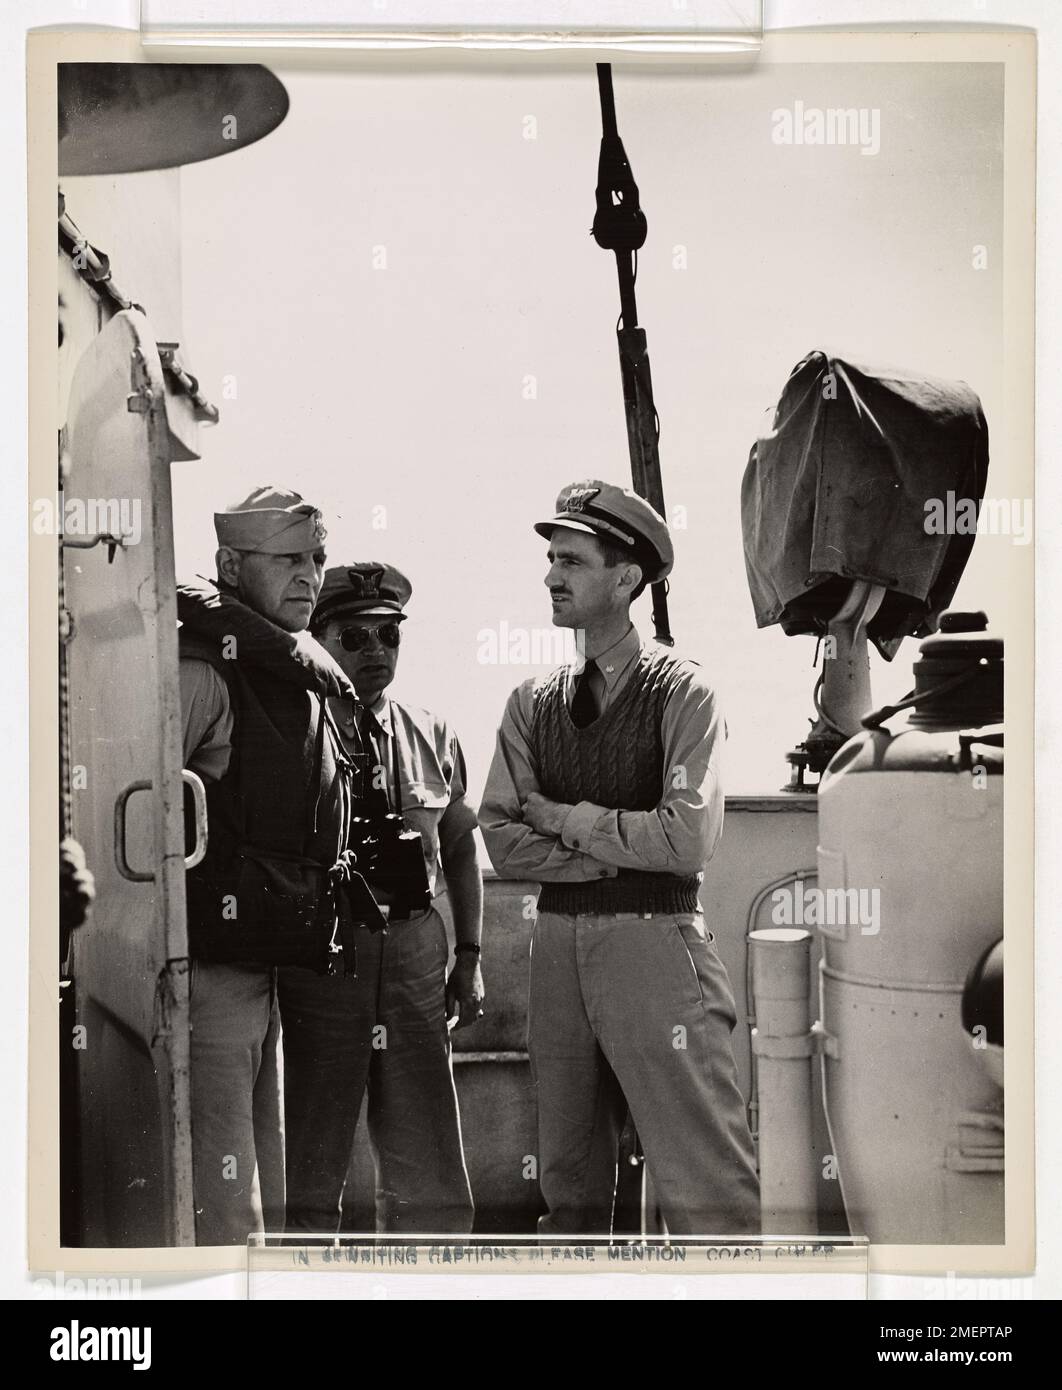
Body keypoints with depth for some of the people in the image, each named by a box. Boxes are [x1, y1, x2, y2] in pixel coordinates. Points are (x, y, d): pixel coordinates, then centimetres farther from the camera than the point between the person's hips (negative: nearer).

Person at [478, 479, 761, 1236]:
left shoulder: (682, 692, -5)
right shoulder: (532, 704, 9)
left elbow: (689, 839, -15)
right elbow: (504, 841, 3)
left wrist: (565, 819, -6)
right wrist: (615, 851, -9)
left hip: (653, 943, -5)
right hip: (559, 942, 5)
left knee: (709, 1186, -6)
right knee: (570, 1178, 15)